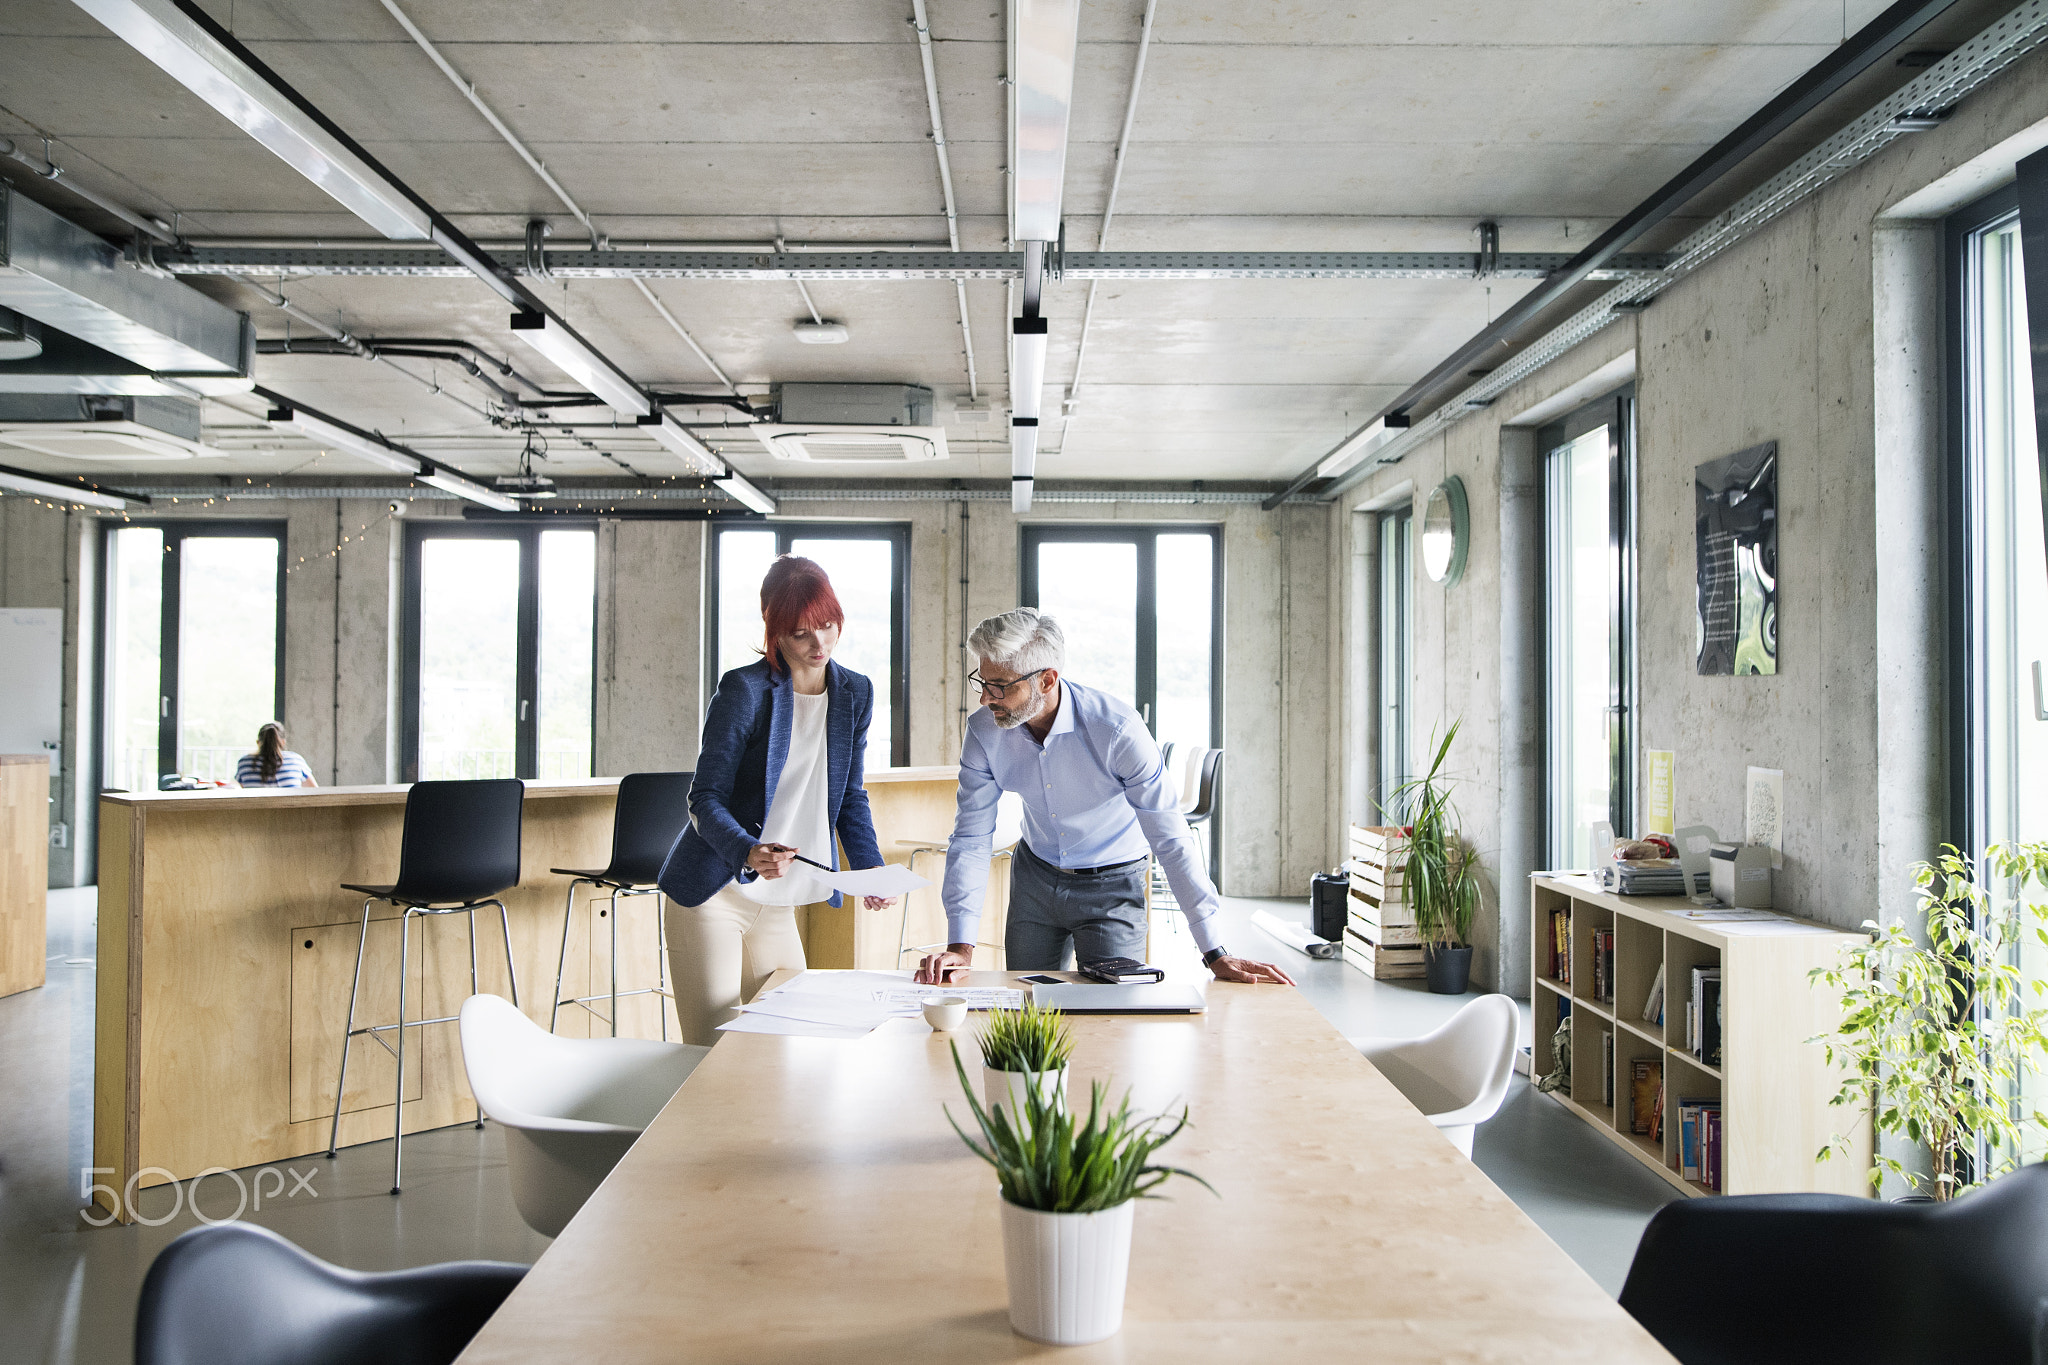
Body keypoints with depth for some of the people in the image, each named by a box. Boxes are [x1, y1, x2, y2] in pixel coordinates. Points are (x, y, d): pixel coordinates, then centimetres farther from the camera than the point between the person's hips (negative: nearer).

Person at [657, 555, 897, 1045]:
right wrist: (748, 853, -33)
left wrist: (871, 872, -3)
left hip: (777, 904, 6)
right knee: (713, 1056, -4)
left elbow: (850, 797, 12)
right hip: (711, 895, -5)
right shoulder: (743, 690, -13)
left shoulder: (855, 693, 4)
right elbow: (705, 799, -14)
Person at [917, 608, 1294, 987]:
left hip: (1112, 887, -3)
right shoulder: (983, 731, -17)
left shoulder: (1117, 730, -29)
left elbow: (1170, 840, -27)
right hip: (1034, 878, 4)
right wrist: (961, 946, -20)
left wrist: (1215, 954, -27)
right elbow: (971, 836, -11)